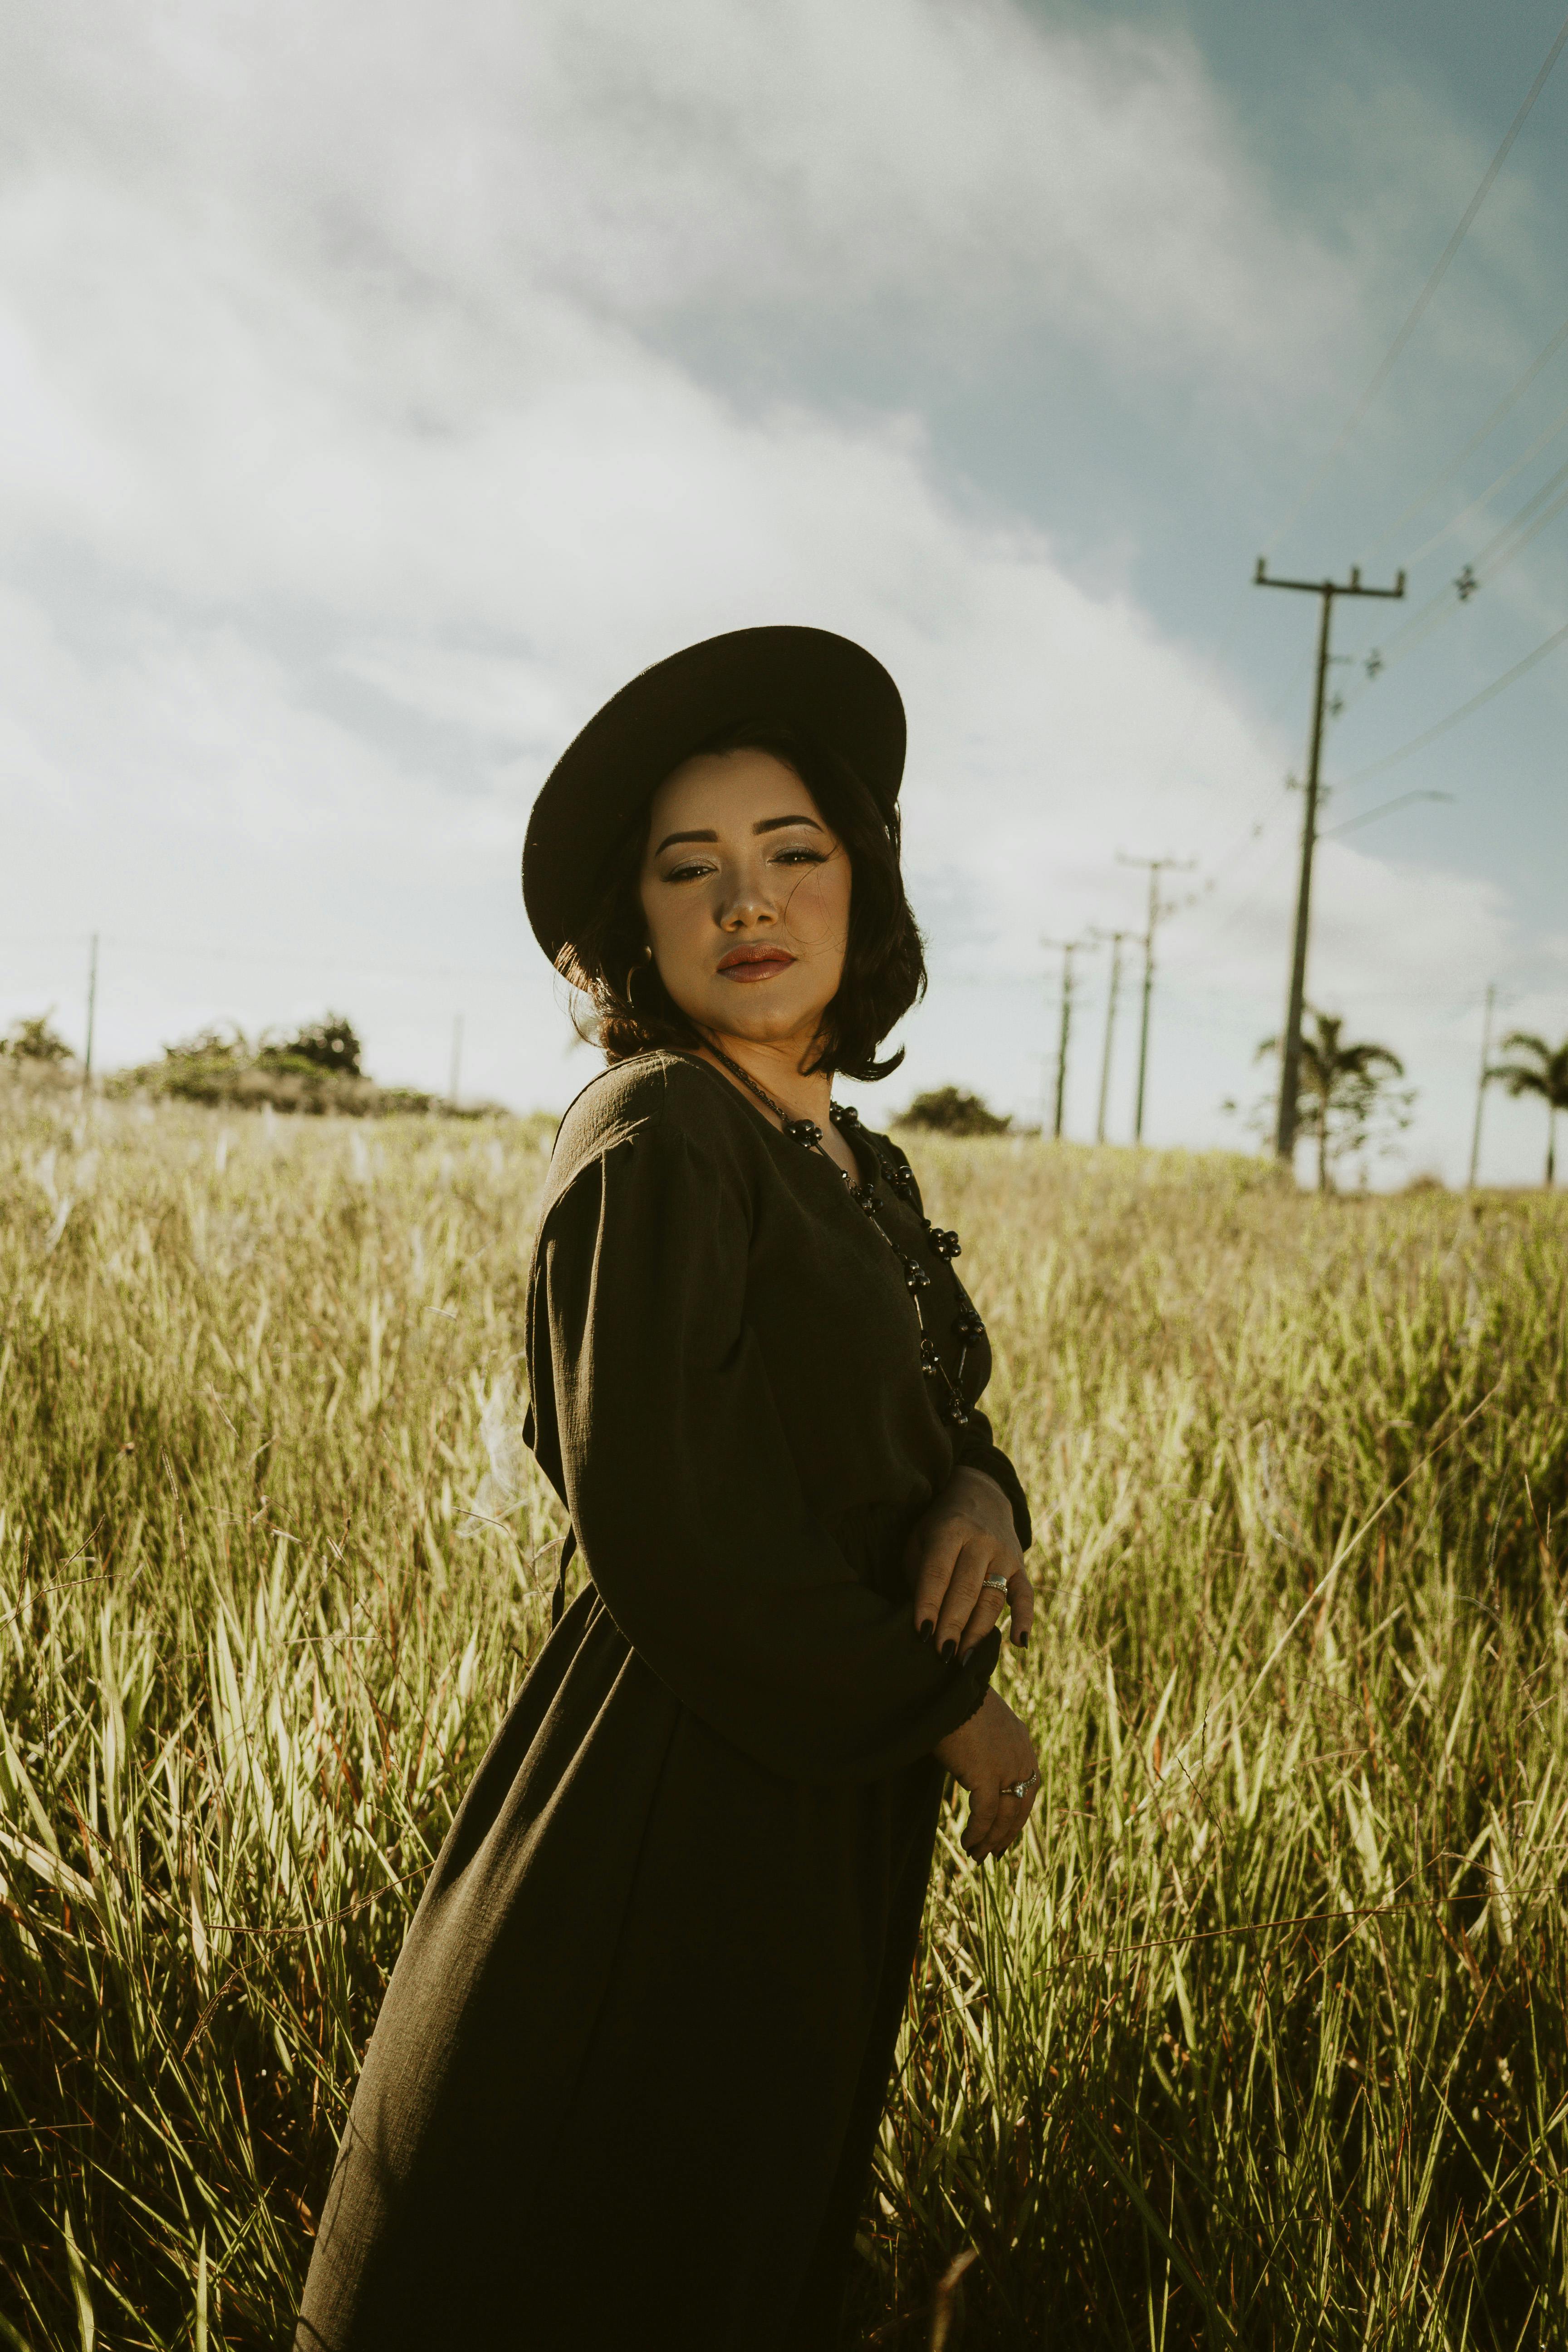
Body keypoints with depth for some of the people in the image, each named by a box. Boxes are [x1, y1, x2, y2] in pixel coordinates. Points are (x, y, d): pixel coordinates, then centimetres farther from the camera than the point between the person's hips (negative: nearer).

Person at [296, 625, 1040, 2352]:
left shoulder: (855, 1169, 9)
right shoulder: (654, 1141, -18)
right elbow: (671, 1530, -24)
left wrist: (978, 1493, -11)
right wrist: (947, 1710, -15)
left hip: (834, 1811, 8)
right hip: (670, 1813, -8)